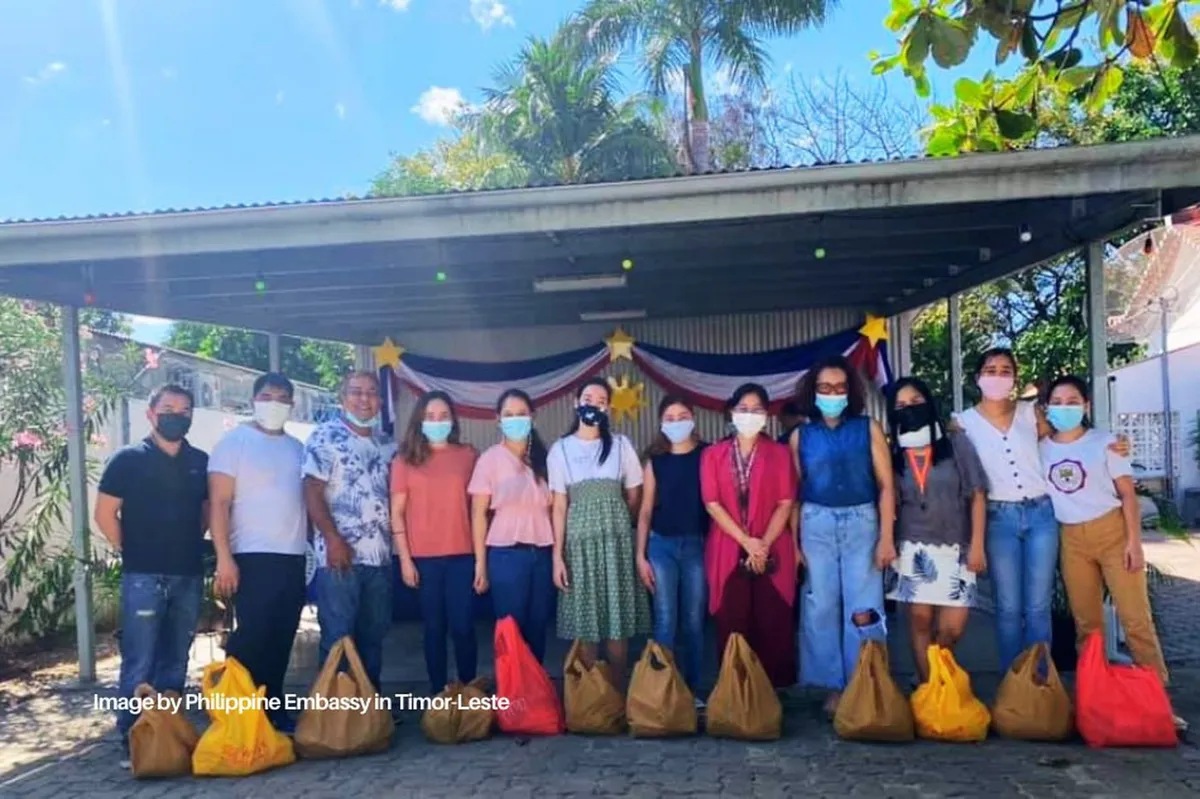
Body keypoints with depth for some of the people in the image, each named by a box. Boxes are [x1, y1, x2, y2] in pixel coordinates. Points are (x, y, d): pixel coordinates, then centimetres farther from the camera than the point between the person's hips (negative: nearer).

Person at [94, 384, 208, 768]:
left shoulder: (200, 462, 9)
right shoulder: (128, 458, -3)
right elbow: (104, 513, -2)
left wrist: (190, 544, 10)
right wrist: (130, 551, 0)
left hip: (189, 575, 4)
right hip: (143, 576, -4)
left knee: (176, 661, 11)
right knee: (139, 663, -3)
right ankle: (132, 739, 5)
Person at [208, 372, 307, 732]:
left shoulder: (297, 448, 14)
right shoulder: (234, 442, -3)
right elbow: (219, 503, -9)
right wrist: (224, 558, -15)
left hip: (294, 558, 6)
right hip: (253, 558, -5)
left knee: (280, 642, 10)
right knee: (250, 640, -4)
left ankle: (273, 710, 19)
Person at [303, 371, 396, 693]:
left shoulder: (385, 444, 14)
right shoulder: (325, 437, -4)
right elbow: (312, 493, -10)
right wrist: (333, 539, -17)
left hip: (379, 555, 6)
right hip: (340, 554, -6)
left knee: (373, 635, 13)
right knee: (338, 637, -1)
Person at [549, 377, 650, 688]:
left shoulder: (621, 445, 4)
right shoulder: (560, 449, 2)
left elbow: (634, 496, 10)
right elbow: (559, 506, 0)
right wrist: (557, 555, -6)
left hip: (617, 540, 1)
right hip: (580, 541, 0)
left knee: (619, 621, 2)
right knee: (585, 625, 1)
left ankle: (618, 692, 13)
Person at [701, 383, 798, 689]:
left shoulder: (779, 453, 8)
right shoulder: (713, 454, 8)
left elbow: (785, 503, 1)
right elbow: (712, 503, -2)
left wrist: (764, 544, -12)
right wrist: (747, 542, -11)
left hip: (772, 553, 0)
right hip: (728, 552, 0)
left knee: (772, 626, 0)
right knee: (733, 627, 1)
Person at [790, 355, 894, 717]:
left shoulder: (869, 429, 2)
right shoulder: (801, 435, 6)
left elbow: (886, 486, 0)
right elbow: (794, 492, 7)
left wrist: (886, 537, -6)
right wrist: (794, 541, 3)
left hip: (861, 522, -1)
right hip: (817, 524, 2)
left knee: (863, 611, -3)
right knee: (821, 609, 5)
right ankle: (834, 688, 15)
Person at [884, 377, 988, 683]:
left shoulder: (957, 443, 4)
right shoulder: (893, 454, 8)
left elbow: (977, 495, 2)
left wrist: (977, 544, -4)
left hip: (954, 549, -1)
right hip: (912, 549, 1)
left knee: (952, 628, -3)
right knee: (920, 619, -2)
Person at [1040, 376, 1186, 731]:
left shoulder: (1103, 443, -3)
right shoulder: (1040, 449, 4)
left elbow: (1128, 494, -3)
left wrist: (1134, 540, -10)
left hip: (1112, 531, -3)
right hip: (1072, 541, 3)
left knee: (1135, 617, -7)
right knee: (1086, 622, 9)